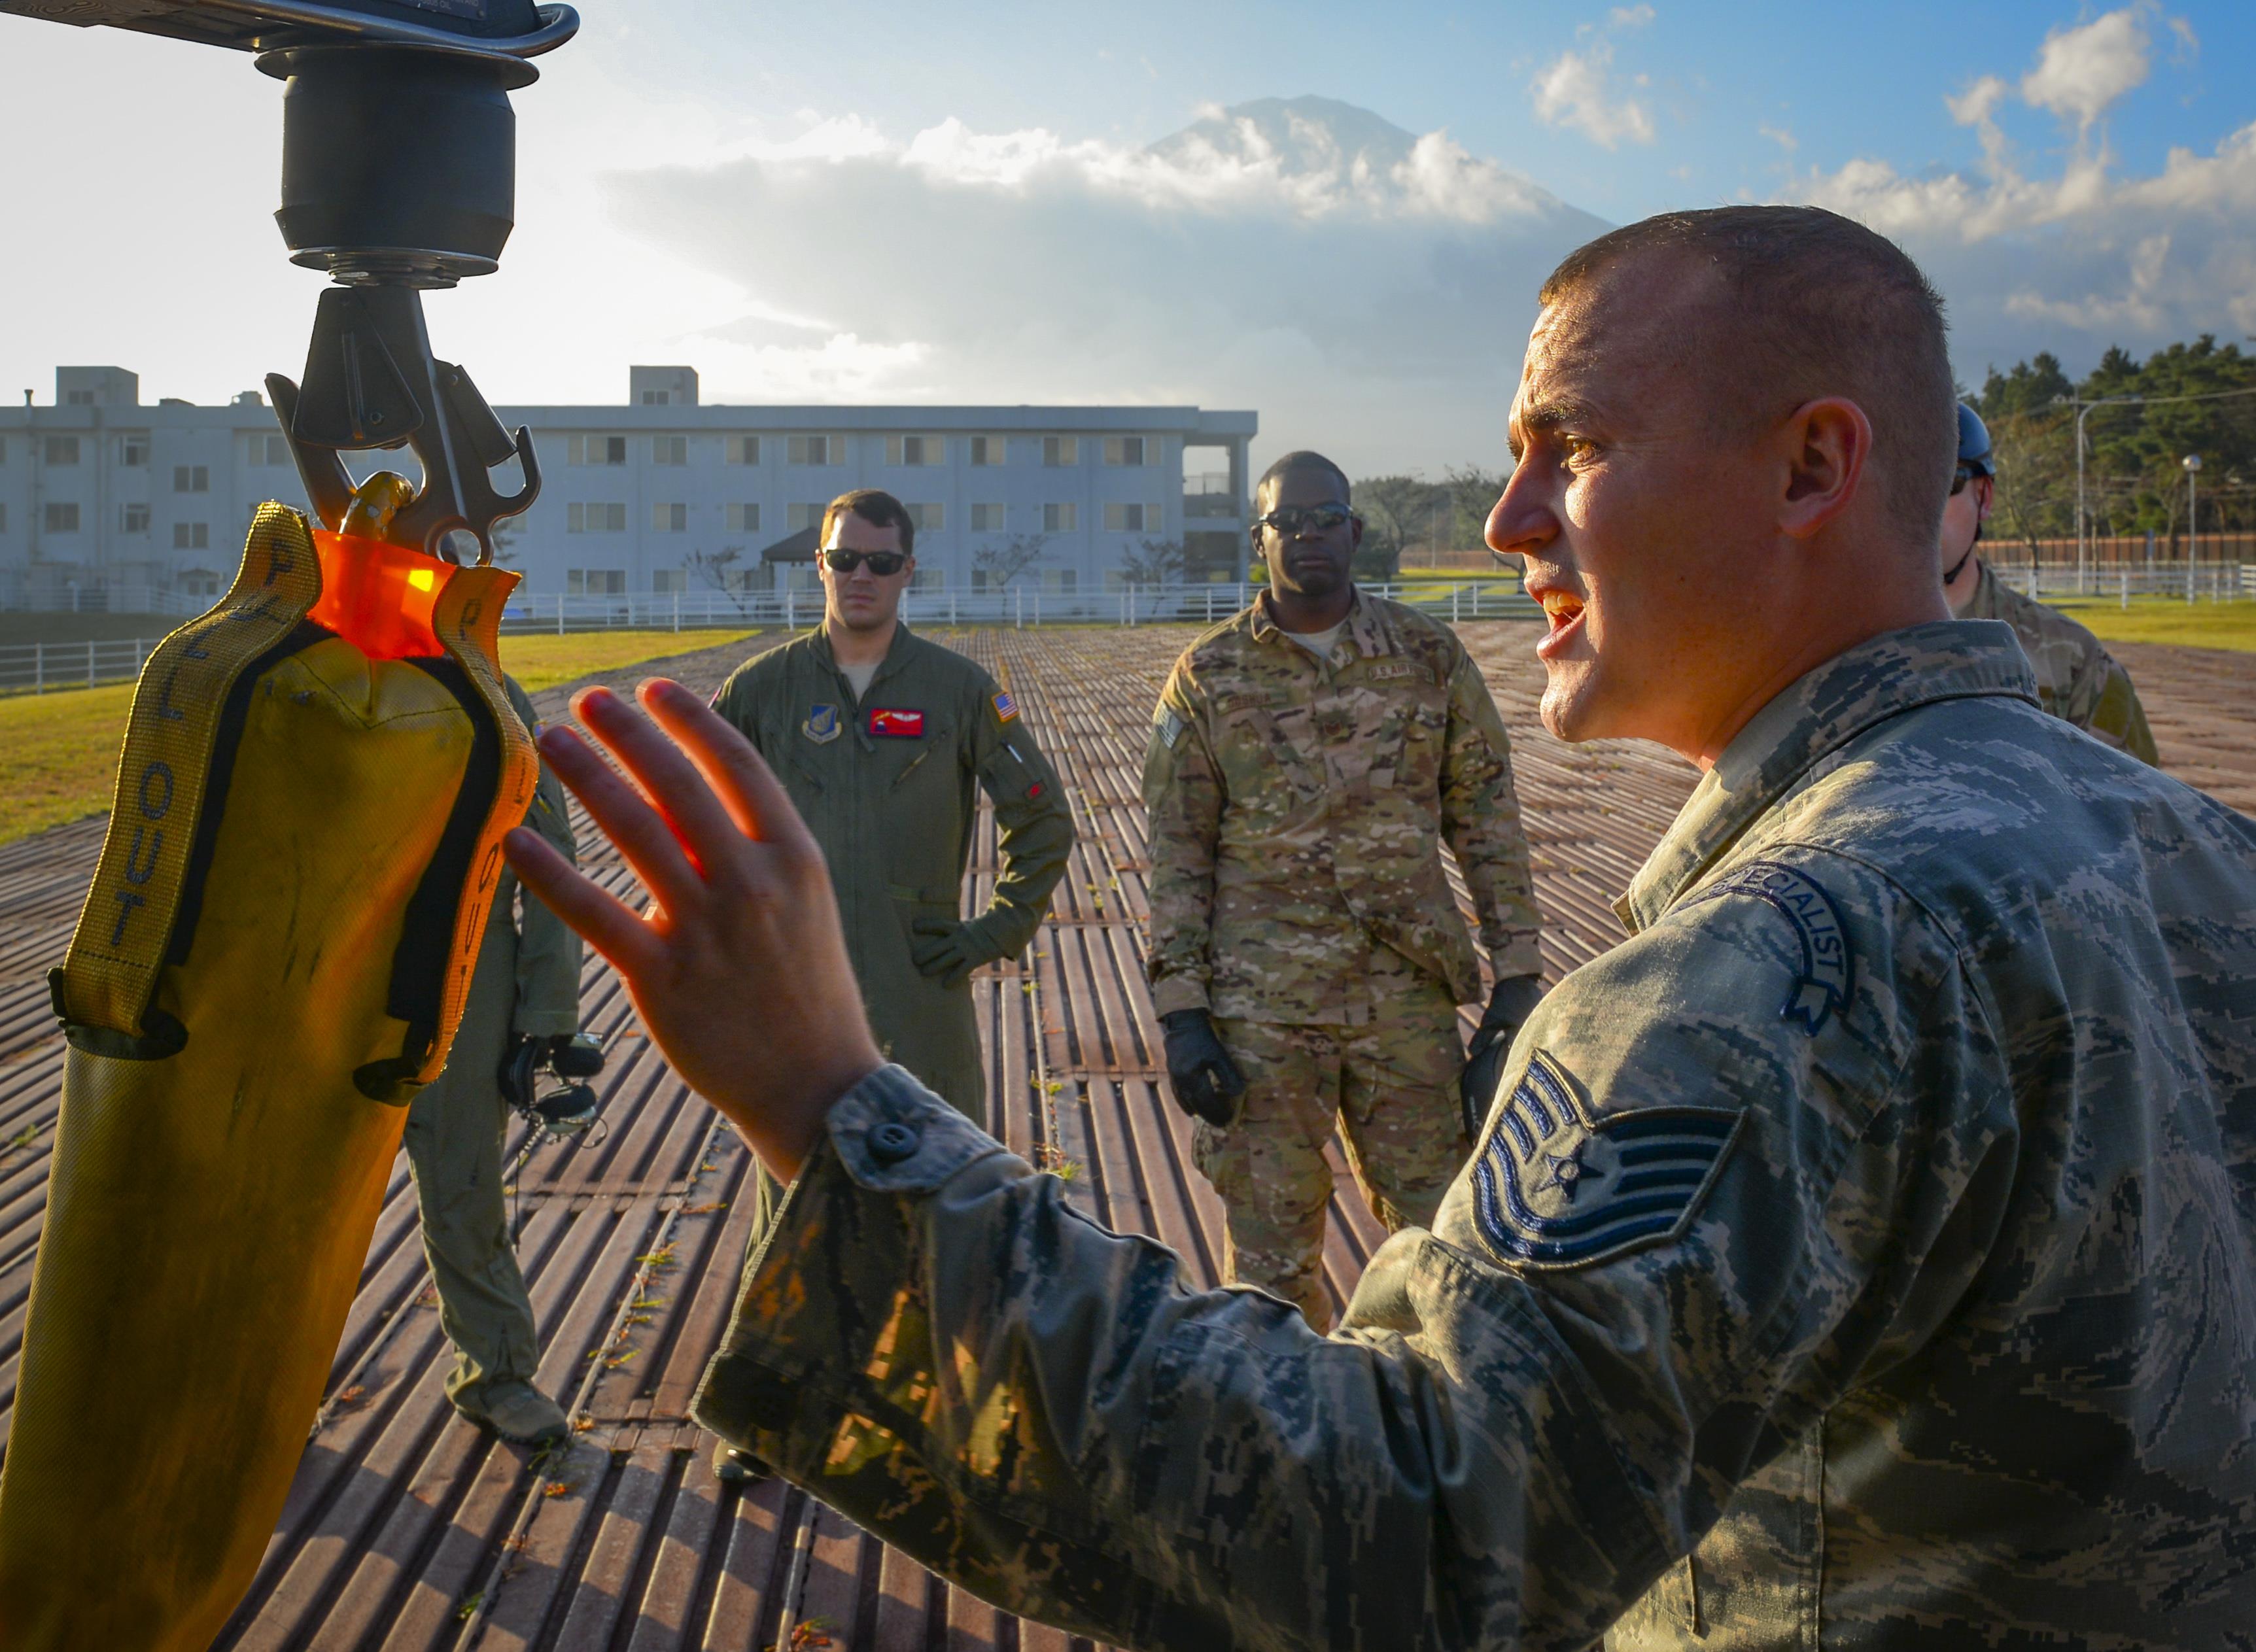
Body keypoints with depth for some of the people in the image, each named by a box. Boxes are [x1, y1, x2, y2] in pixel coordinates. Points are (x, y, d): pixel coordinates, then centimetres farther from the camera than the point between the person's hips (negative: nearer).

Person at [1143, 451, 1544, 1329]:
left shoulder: (1431, 655, 4)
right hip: (1260, 1015, -1)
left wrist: (1517, 975, 1)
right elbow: (1177, 854, 1)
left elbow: (1487, 818, 6)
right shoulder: (1207, 679, 1)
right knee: (1268, 1249, 8)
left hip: (1411, 999, 1)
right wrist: (1181, 1013, -6)